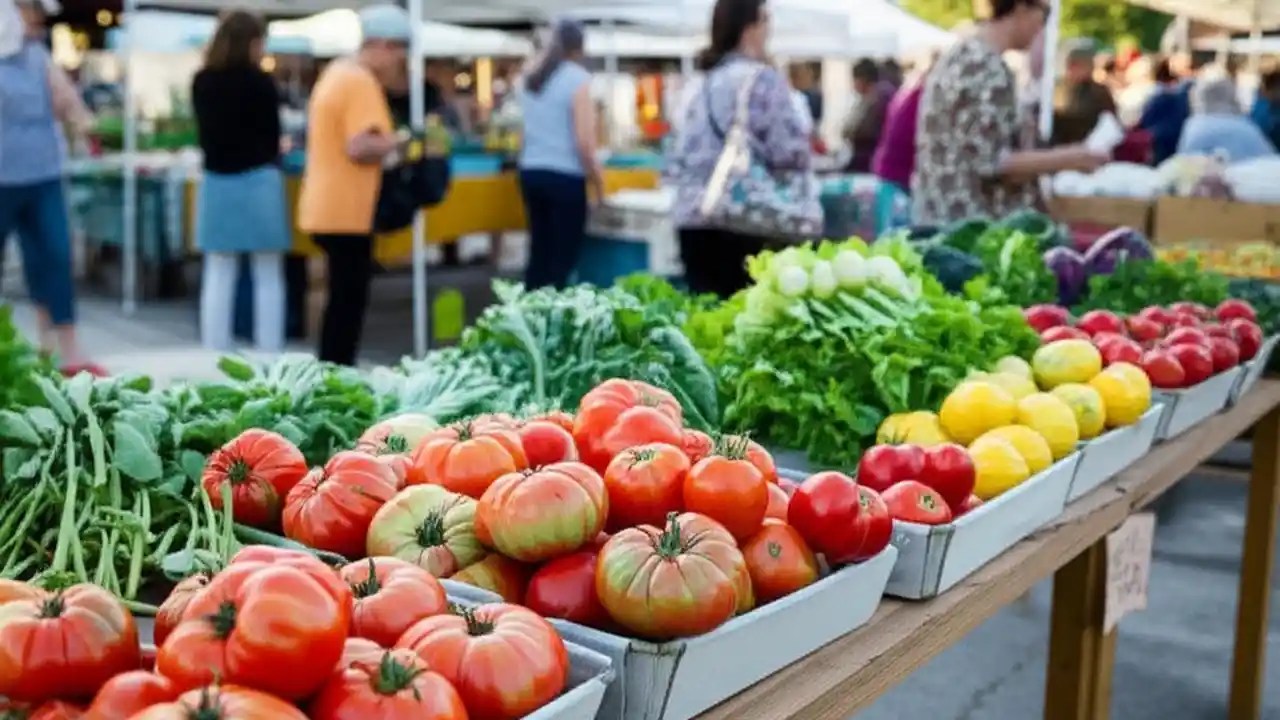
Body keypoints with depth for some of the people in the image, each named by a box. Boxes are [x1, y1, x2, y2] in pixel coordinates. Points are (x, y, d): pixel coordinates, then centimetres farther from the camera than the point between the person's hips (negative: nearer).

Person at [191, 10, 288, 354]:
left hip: (217, 183, 4)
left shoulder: (201, 82, 6)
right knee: (268, 277, 3)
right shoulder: (260, 82, -8)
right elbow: (272, 136, 1)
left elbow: (205, 134, 13)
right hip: (257, 182, -4)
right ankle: (270, 359, 3)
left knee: (218, 277, 7)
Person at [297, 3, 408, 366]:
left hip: (329, 207, 10)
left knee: (343, 299, 15)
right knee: (349, 301, -4)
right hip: (346, 212, -10)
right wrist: (395, 142, -10)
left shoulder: (337, 72, 16)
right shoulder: (361, 82, -16)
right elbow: (360, 148, -26)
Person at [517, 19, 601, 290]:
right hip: (564, 175, -6)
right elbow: (583, 141, -15)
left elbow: (532, 128, 14)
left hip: (531, 171, 7)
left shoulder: (531, 78, 12)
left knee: (539, 251, 13)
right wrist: (597, 178, -3)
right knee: (564, 255, 0)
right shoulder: (577, 77, -8)